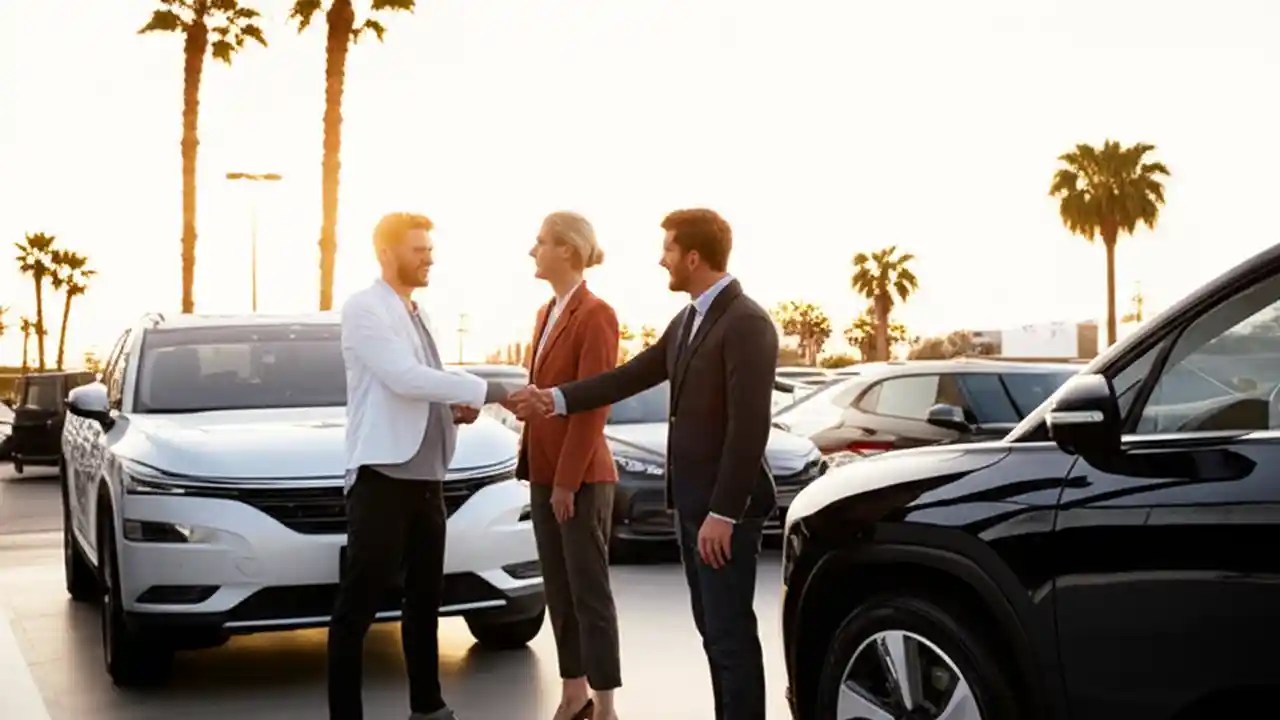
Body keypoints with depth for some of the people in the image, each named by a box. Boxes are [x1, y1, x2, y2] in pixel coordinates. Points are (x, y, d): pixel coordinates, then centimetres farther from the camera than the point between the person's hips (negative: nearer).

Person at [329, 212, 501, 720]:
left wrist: (457, 408, 3)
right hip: (382, 477, -9)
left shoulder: (416, 314, 17)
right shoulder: (364, 309, -9)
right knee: (359, 603, -4)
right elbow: (404, 379, -22)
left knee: (425, 597, 15)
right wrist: (483, 391, -22)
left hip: (425, 479, 9)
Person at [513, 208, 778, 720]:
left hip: (724, 506, -9)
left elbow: (749, 427, -21)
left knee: (731, 631, -2)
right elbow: (631, 376, 17)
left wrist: (723, 513, -22)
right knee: (712, 628, 15)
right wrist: (556, 399, 11)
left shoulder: (746, 323, -17)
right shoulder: (686, 321, 13)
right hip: (691, 500, 9)